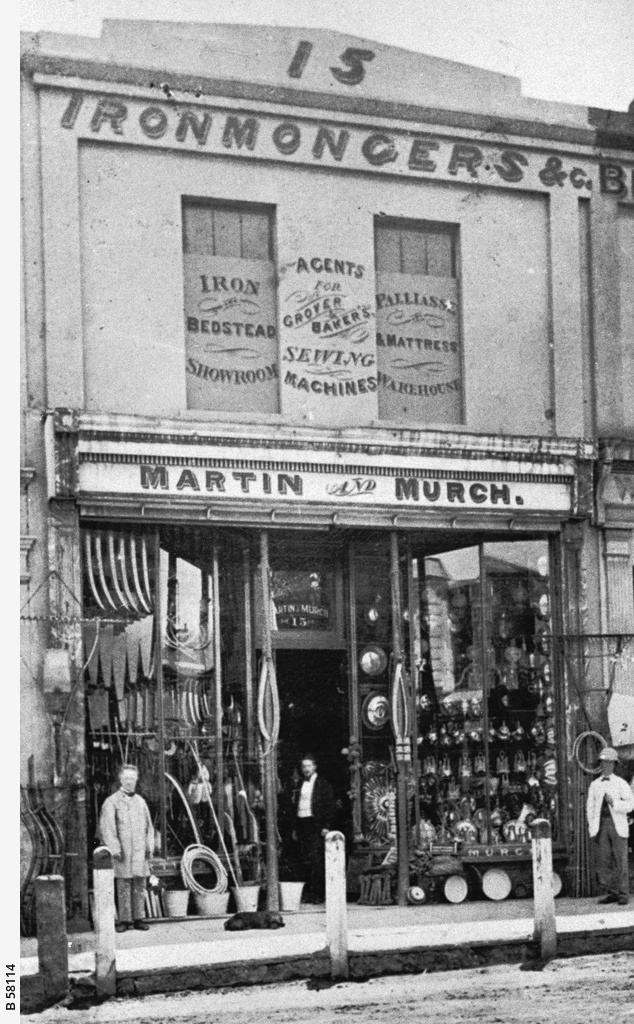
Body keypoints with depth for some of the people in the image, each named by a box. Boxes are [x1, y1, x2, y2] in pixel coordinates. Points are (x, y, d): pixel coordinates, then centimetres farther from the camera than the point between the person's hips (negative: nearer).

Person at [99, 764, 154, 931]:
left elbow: (148, 825, 19)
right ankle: (124, 919, 4)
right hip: (123, 852, -4)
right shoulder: (111, 802, 0)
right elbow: (107, 828, -6)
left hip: (140, 852, 4)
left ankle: (139, 918, 11)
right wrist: (114, 848, -14)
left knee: (140, 886, 5)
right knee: (123, 887, -2)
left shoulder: (140, 801, 16)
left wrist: (150, 845, 7)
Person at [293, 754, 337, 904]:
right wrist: (295, 828, 12)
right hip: (301, 825, 5)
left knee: (316, 860, -9)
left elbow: (331, 806, -3)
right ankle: (308, 892, 8)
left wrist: (326, 827, -10)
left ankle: (319, 893, -6)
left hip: (316, 826, -5)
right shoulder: (300, 785, 17)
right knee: (305, 861, 3)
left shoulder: (323, 784, 0)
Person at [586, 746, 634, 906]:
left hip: (617, 825, -2)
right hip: (601, 826, 2)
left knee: (620, 860, -5)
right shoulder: (594, 785, 14)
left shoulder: (621, 783, 5)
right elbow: (590, 808, 14)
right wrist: (592, 830, 5)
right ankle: (609, 893, 2)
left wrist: (614, 802, -16)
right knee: (604, 860, -3)